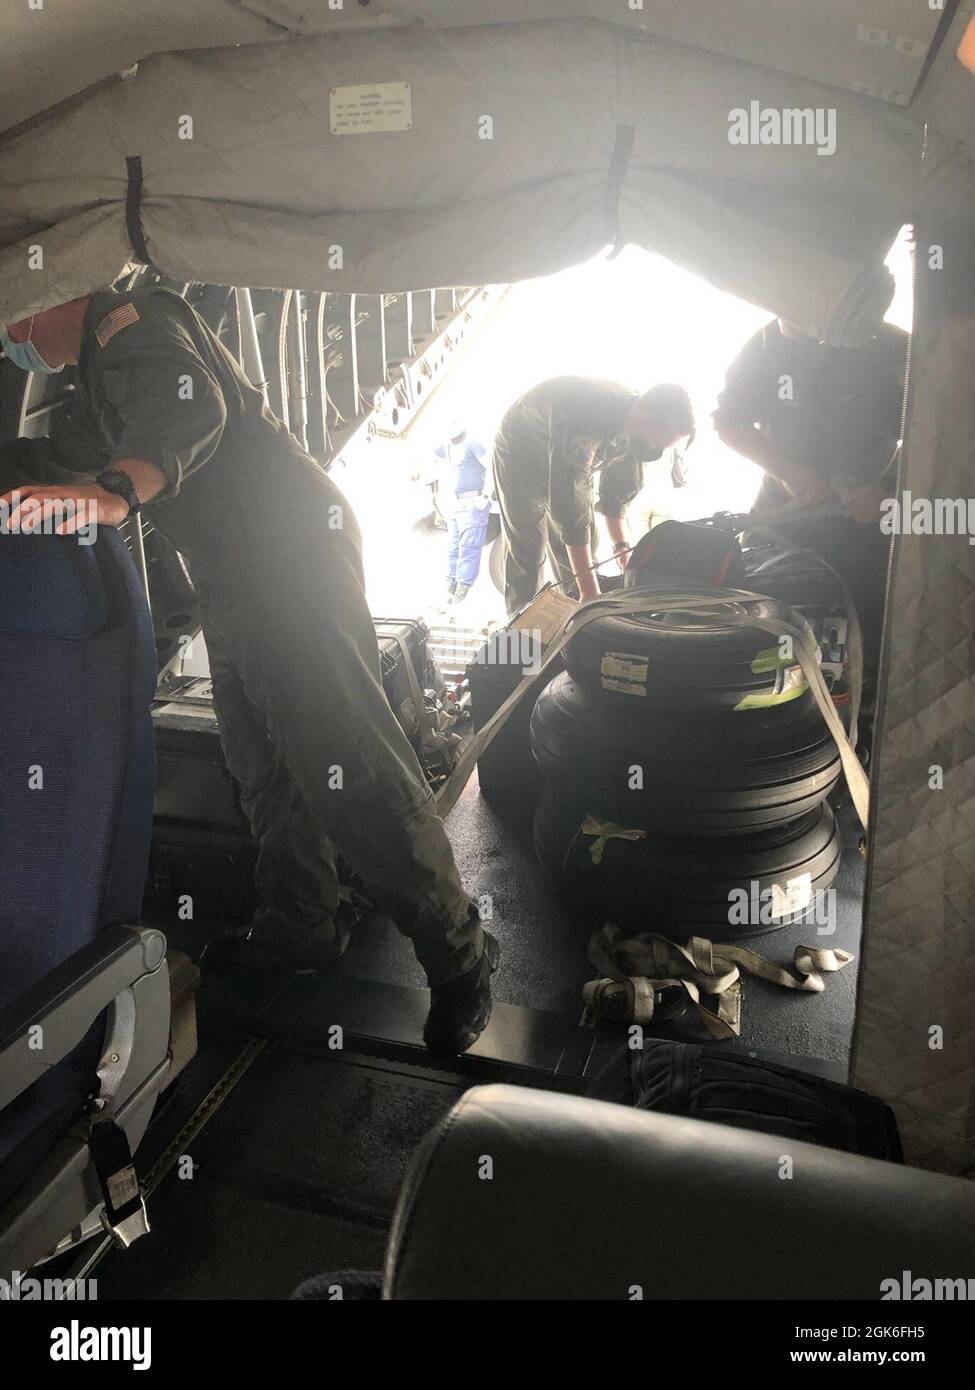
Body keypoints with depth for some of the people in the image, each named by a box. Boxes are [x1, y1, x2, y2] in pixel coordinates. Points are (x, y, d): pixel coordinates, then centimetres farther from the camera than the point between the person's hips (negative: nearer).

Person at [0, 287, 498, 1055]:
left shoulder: (129, 320, -4)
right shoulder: (103, 366, 30)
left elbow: (191, 408, -27)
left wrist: (115, 492, -44)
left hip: (291, 547, -11)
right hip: (237, 578, 11)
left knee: (348, 767, -15)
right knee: (263, 761, 15)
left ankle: (460, 957, -7)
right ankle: (300, 927, 29)